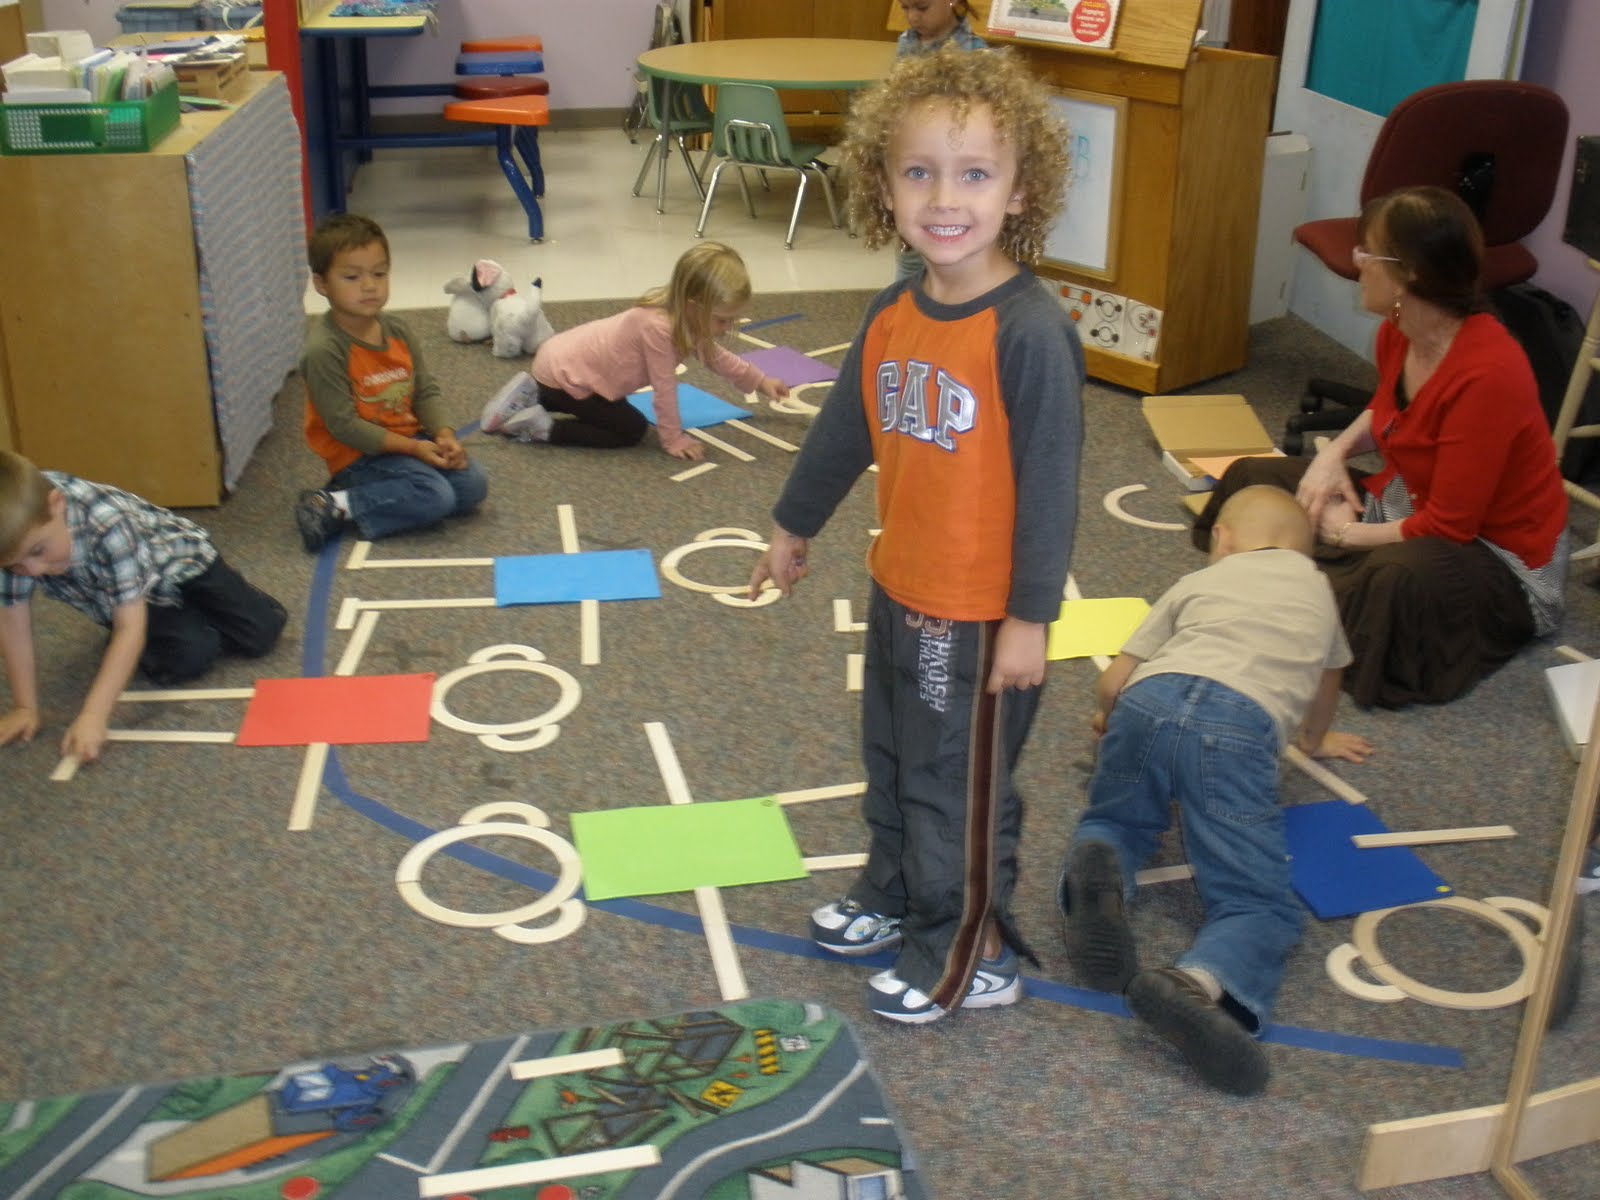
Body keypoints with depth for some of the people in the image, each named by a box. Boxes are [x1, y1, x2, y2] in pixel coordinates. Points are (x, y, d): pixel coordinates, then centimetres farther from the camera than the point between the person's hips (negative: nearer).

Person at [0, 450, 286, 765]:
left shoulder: (108, 524, -44)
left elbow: (131, 627, -43)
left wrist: (93, 716, -50)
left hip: (179, 559, -2)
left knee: (260, 635, -7)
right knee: (188, 656, -22)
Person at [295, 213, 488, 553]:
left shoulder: (397, 330, 4)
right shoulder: (323, 350, -18)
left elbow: (426, 391, 7)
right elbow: (343, 425, -20)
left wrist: (445, 435, -12)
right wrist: (413, 448, -21)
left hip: (412, 439, 8)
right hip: (360, 455, -8)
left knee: (473, 484, -10)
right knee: (434, 497, -26)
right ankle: (336, 507, -15)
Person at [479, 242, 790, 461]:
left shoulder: (687, 319, -2)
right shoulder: (659, 327, -32)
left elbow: (717, 357, 17)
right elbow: (664, 389, -24)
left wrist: (761, 381, 19)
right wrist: (672, 438, -13)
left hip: (562, 360, 10)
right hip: (564, 373, -10)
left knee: (616, 413, 30)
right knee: (631, 430, -8)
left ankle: (531, 395, 26)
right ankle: (540, 426, -5)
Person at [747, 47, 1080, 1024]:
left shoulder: (1029, 331, -23)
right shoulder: (894, 314, -1)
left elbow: (1050, 482, -20)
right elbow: (845, 430, 12)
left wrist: (1031, 616, -18)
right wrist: (796, 526, 23)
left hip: (981, 613, -7)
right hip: (897, 588, 8)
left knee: (960, 785, 9)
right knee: (893, 759, 25)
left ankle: (972, 955, 29)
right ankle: (897, 896, 48)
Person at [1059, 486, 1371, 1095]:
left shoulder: (1197, 582, 33)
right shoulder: (1316, 589, 36)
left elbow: (1112, 683, 27)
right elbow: (1328, 678, 53)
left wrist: (1110, 721, 49)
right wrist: (1315, 739, 73)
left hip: (1149, 700, 2)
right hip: (1240, 722, -2)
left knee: (1113, 821, 28)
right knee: (1262, 903, -1)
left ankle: (1098, 868, -10)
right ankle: (1200, 985, -36)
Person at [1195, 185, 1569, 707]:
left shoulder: (1488, 372, -31)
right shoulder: (1398, 333, -8)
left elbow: (1448, 526, -26)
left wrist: (1346, 534, -13)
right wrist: (1335, 452, 0)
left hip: (1495, 560, -9)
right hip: (1404, 503, 9)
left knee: (1401, 575, -42)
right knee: (1251, 478, 3)